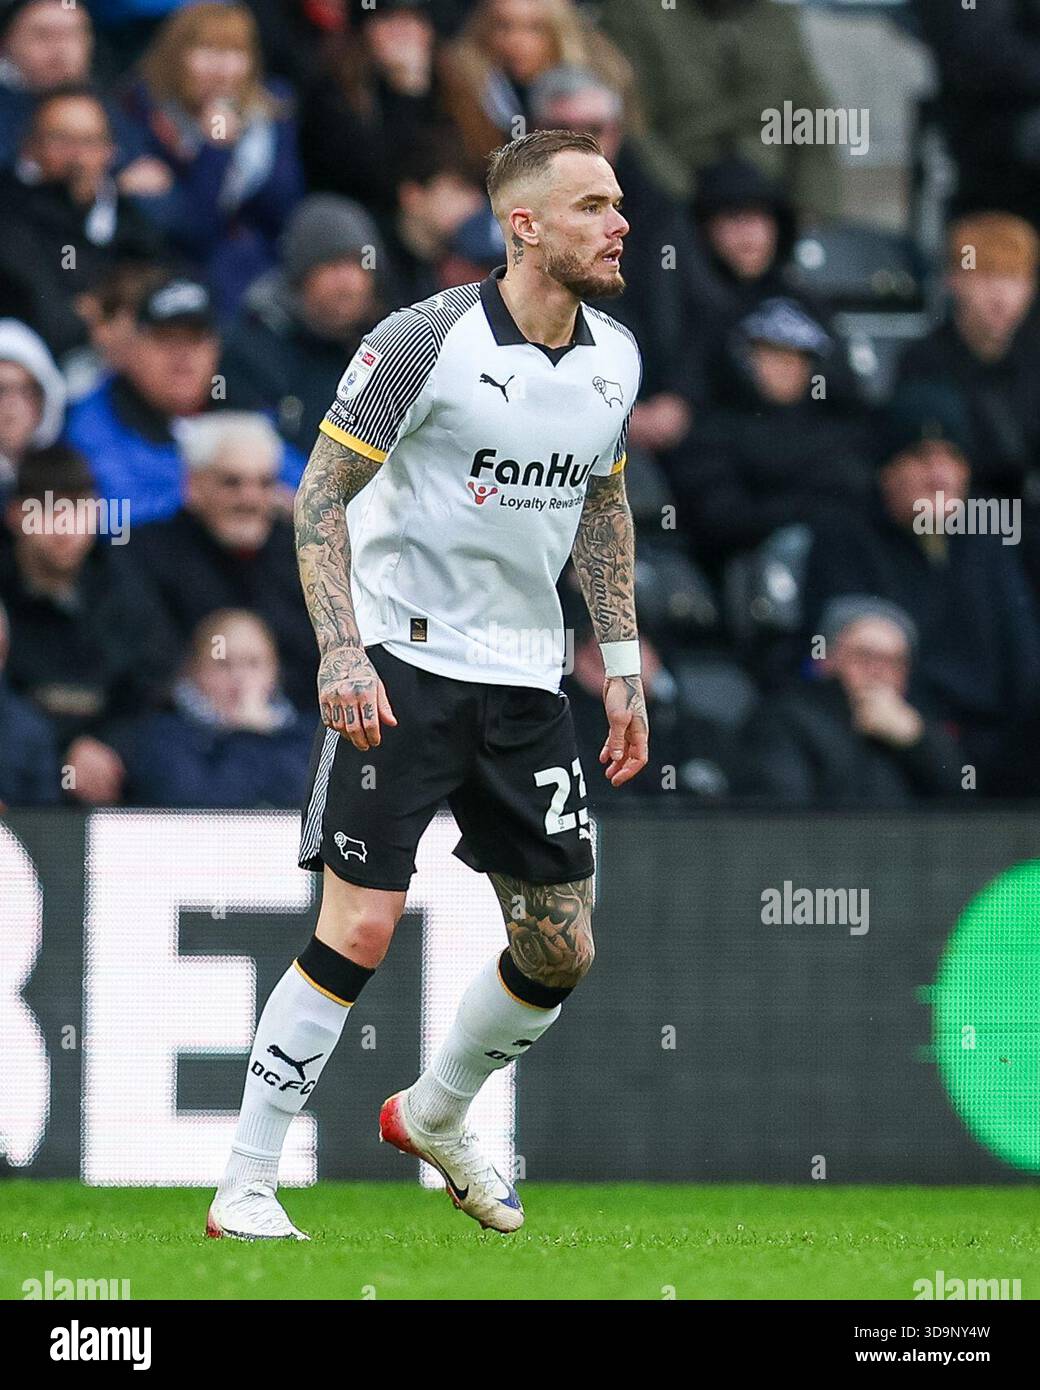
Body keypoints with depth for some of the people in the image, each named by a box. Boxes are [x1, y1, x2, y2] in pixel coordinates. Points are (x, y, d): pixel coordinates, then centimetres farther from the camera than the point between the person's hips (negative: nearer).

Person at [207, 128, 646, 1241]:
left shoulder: (613, 359, 5)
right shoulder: (428, 341, -14)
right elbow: (321, 495, -10)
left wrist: (622, 667, 17)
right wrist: (340, 650, -20)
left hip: (525, 682, 6)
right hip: (401, 667, -6)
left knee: (560, 950, 7)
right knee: (360, 928, -15)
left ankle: (434, 1118, 35)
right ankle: (244, 1188, -5)